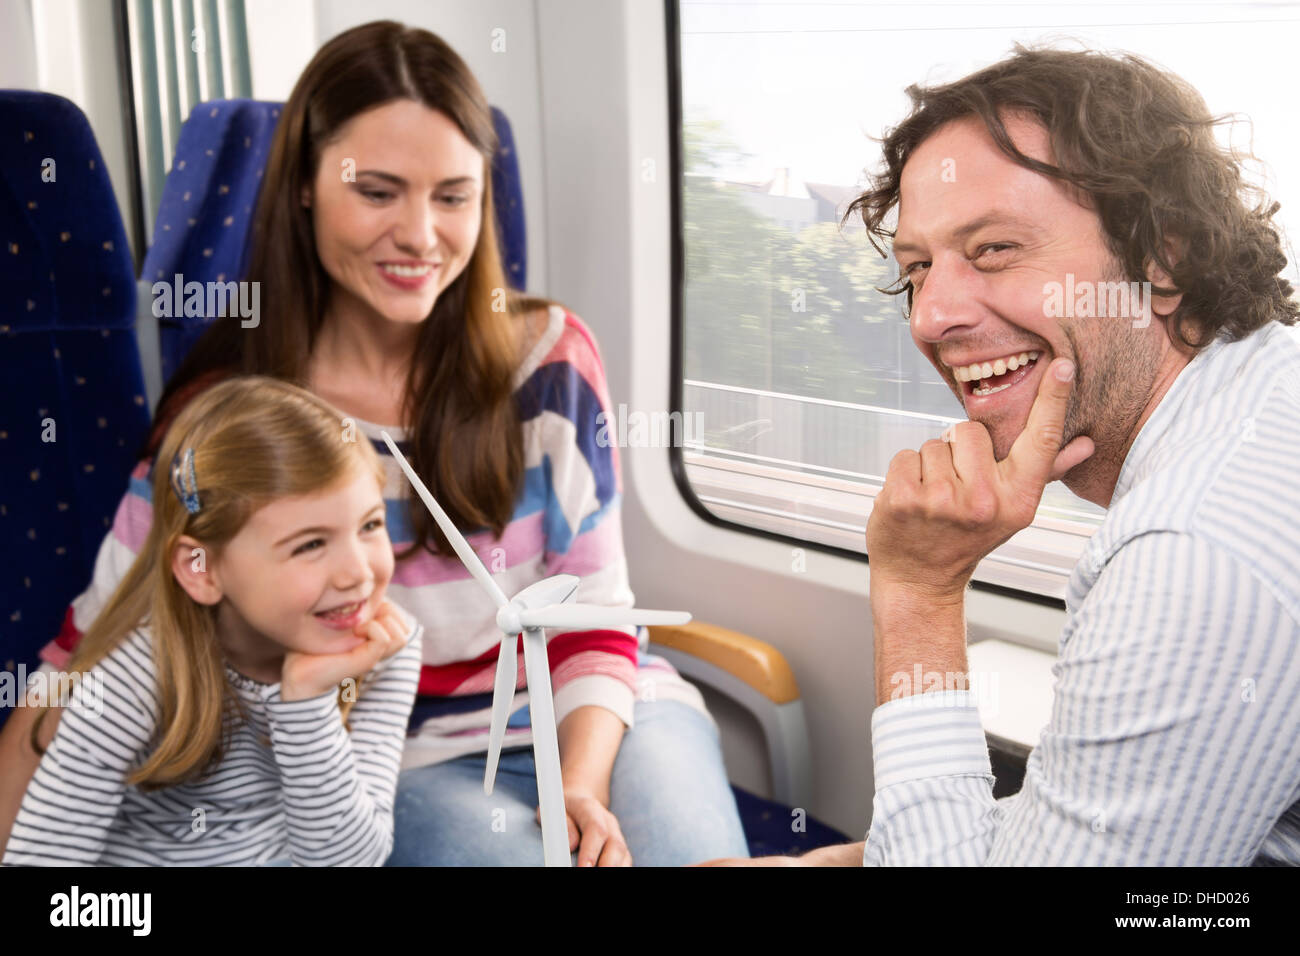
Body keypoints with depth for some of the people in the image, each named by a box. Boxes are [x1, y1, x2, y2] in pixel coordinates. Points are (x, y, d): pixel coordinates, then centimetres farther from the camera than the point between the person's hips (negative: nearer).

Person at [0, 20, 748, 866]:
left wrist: (584, 785, -18)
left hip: (595, 715, 2)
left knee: (695, 850, -25)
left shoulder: (548, 356, -5)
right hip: (396, 760, -1)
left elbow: (593, 613, -2)